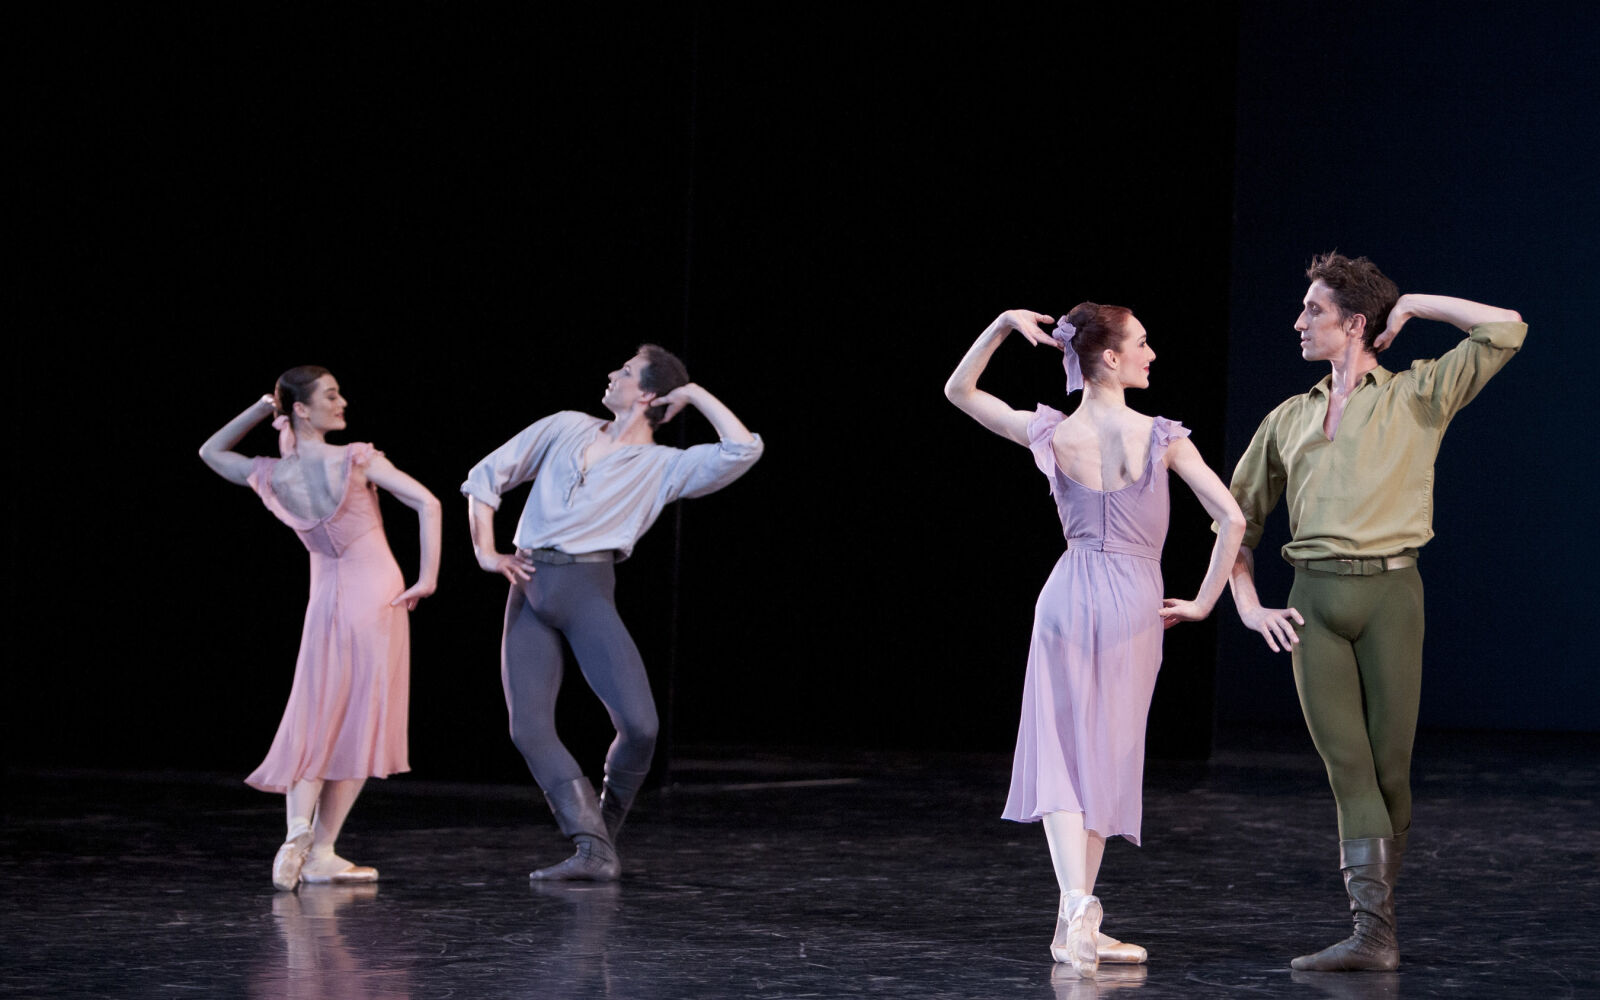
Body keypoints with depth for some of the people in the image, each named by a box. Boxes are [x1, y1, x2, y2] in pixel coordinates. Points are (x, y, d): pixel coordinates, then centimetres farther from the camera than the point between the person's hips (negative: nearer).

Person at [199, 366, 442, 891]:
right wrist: (427, 579, -10)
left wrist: (260, 408, 10)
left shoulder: (271, 476, -1)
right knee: (361, 725, 3)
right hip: (378, 593, -3)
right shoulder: (357, 459, -11)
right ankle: (320, 852, -1)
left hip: (325, 601, 3)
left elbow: (210, 451, 18)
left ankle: (299, 828, -14)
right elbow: (427, 503, -17)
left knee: (315, 724, 10)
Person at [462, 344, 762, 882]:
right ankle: (592, 851, -7)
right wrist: (485, 551, 9)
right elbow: (486, 475, 21)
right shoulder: (566, 428, 17)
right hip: (529, 587, 3)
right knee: (529, 728, -9)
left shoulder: (665, 467, 7)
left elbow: (743, 449, -8)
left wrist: (696, 394, 4)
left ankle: (605, 830, 7)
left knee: (639, 723, -19)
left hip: (587, 589, -3)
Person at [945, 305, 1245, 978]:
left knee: (1060, 754, 1)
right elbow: (1231, 518, -13)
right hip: (1134, 601, -1)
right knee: (1106, 759, 10)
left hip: (1069, 594, 1)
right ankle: (1077, 924, 13)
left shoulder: (1051, 436, -4)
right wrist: (1203, 602, -2)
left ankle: (1076, 903, -22)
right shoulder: (1160, 438, -9)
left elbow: (959, 390, 8)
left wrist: (1001, 326, -3)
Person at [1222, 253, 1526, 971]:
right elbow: (1236, 517, 23)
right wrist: (1248, 607, 10)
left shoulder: (1417, 396, 8)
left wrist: (1412, 306, 6)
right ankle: (1372, 933, -9)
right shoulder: (1289, 419, 19)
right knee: (1347, 766, -5)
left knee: (1388, 768, -2)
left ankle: (1378, 921, 10)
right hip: (1313, 600, 3)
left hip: (1389, 593, -3)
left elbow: (1506, 330, 0)